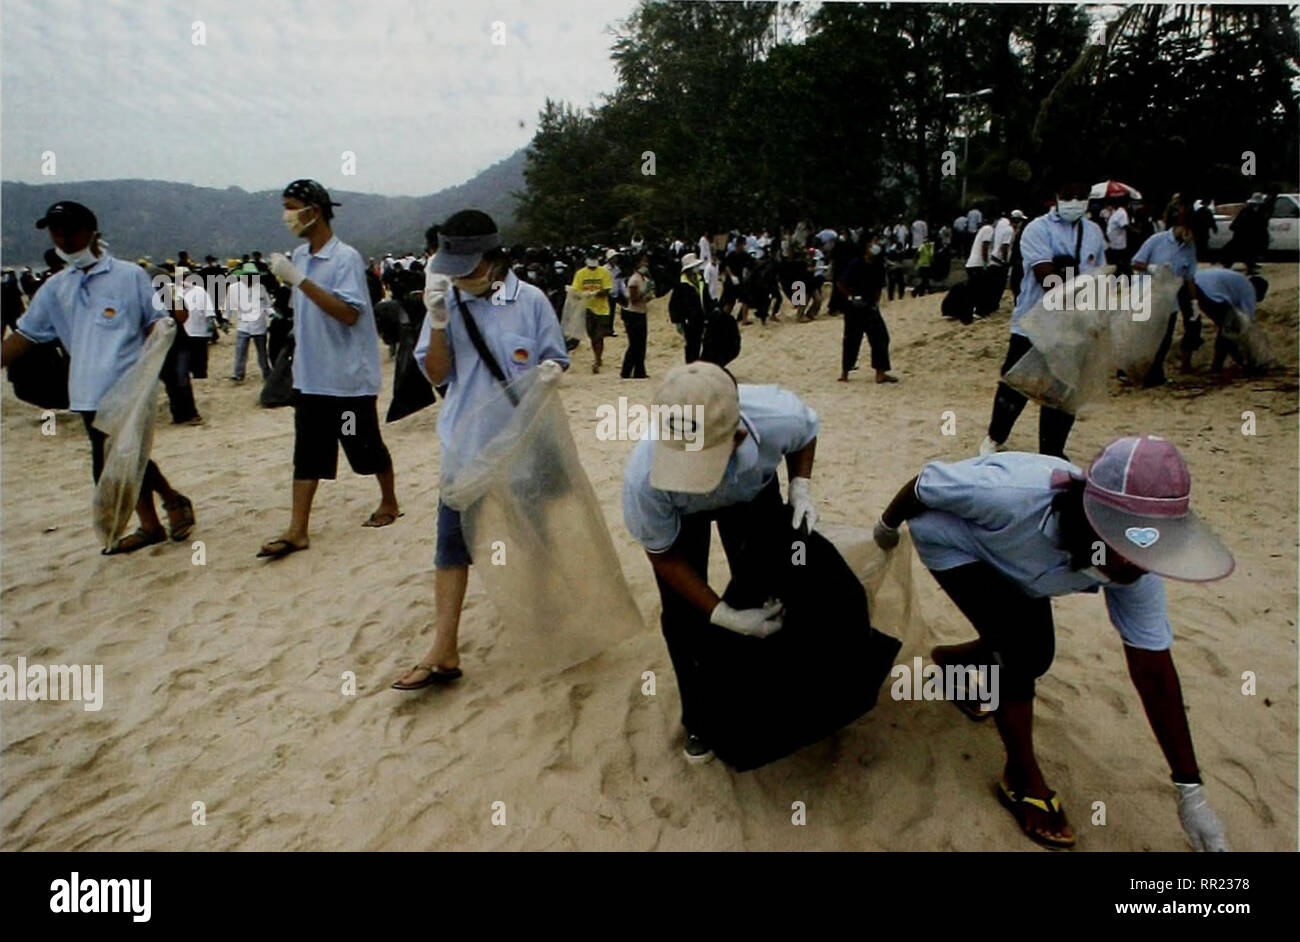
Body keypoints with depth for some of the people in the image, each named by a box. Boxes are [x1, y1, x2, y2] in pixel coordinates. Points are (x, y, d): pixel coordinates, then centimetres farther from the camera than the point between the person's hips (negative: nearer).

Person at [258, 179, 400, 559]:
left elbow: (349, 313, -26)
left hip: (348, 377, -6)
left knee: (366, 447, 8)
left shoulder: (346, 258, -15)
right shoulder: (299, 256, 7)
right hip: (309, 375, 7)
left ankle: (389, 503, 31)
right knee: (307, 453, 5)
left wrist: (299, 280, -29)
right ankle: (297, 530, 7)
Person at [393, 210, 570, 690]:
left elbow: (555, 359, 1)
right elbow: (436, 375, -3)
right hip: (466, 442, 2)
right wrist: (438, 323, -17)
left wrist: (546, 373, -21)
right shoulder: (448, 302, -2)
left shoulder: (529, 300, -8)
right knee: (452, 541, 1)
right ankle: (444, 651, 8)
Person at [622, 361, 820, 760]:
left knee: (766, 590, 6)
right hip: (681, 514, -2)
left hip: (753, 491, 2)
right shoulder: (644, 476, -46)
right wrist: (722, 615, -28)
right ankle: (700, 718, 21)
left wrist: (801, 488, -27)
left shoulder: (779, 416, -42)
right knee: (684, 616, -5)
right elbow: (664, 555, -24)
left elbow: (806, 433, -12)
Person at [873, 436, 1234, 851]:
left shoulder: (1136, 568, -28)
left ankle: (954, 660, 41)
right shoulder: (1013, 495, -46)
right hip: (949, 538, -5)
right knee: (1019, 647, -21)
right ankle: (1022, 779, 0)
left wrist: (1190, 791, -17)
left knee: (1036, 655, 8)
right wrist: (888, 526, -6)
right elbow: (924, 483, -28)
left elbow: (1154, 670, -20)